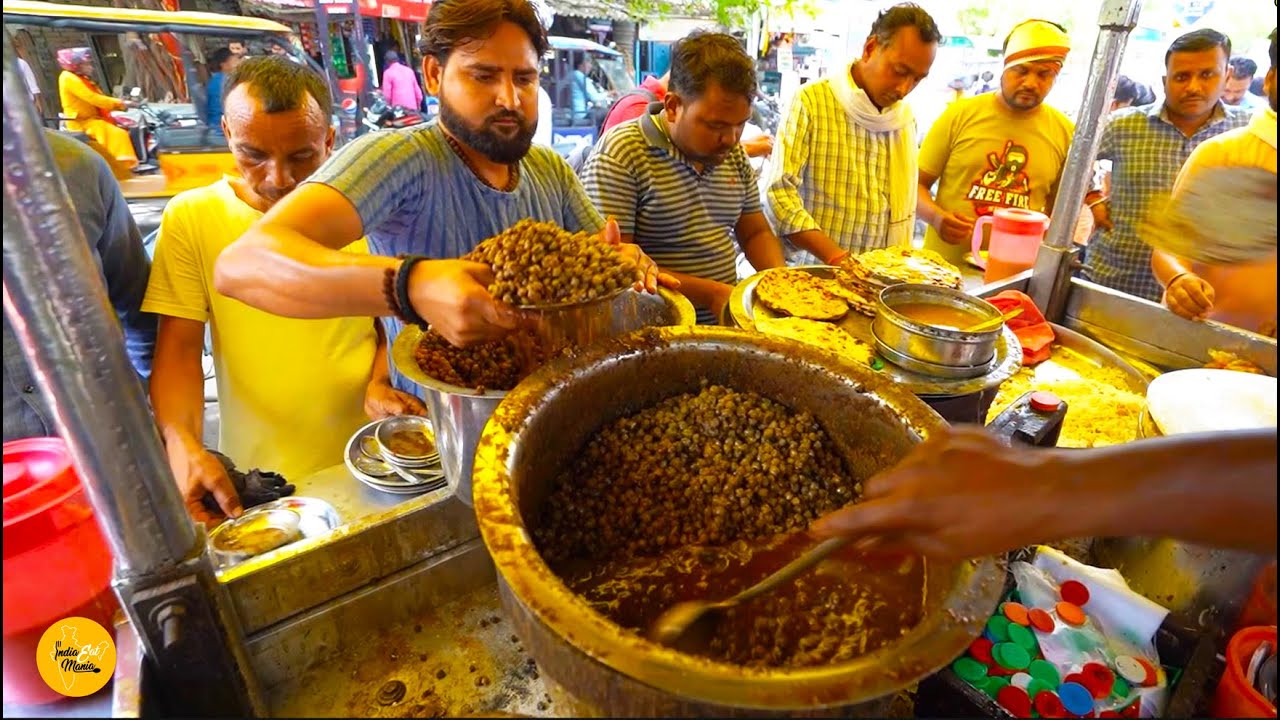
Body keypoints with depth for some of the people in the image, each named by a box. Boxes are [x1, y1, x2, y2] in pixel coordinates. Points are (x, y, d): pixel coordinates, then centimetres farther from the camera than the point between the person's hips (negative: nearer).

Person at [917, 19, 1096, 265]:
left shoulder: (1065, 133, 6)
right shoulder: (960, 114, -2)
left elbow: (1058, 206, 17)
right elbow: (916, 184, 0)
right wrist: (936, 216, -18)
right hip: (944, 264, -2)